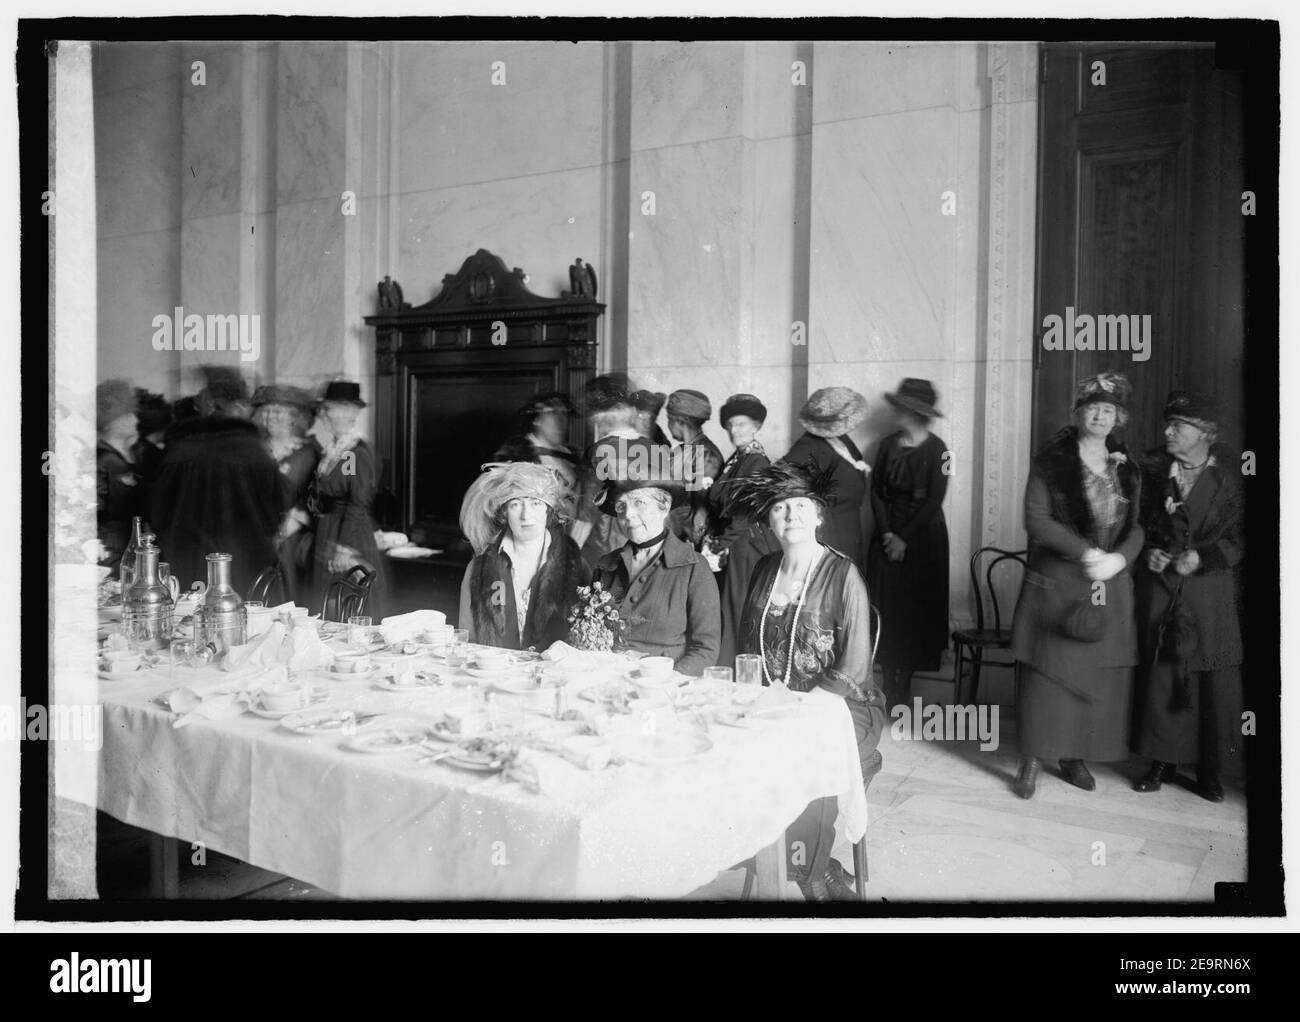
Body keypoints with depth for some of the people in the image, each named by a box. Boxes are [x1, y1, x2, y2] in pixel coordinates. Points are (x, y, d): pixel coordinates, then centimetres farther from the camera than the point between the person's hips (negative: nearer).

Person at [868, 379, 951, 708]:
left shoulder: (936, 449, -8)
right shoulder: (888, 444, 3)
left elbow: (934, 500, -11)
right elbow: (876, 491, 2)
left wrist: (906, 538, -13)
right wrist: (887, 533, -9)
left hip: (923, 537, -3)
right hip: (888, 535, 4)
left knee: (915, 612, 1)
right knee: (886, 610, 2)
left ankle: (901, 691, 11)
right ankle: (889, 691, 11)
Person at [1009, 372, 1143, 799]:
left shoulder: (1126, 468, 11)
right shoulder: (1050, 460, -2)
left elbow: (1137, 524, 9)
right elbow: (1036, 519, -9)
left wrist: (1120, 557, -11)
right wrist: (1086, 552, -16)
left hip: (1109, 585, 4)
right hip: (1055, 583, -4)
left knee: (1099, 674, 5)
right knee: (1047, 671, -2)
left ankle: (1075, 756, 19)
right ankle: (1031, 761, 7)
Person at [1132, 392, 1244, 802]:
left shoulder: (1230, 475, -3)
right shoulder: (1152, 469, 3)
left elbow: (1239, 536, -2)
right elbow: (1137, 522, 11)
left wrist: (1202, 557, -15)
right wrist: (1148, 552, -6)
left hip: (1210, 589, -2)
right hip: (1159, 587, 2)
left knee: (1214, 680, 3)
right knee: (1159, 673, 5)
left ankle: (1210, 769, 18)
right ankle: (1162, 760, 19)